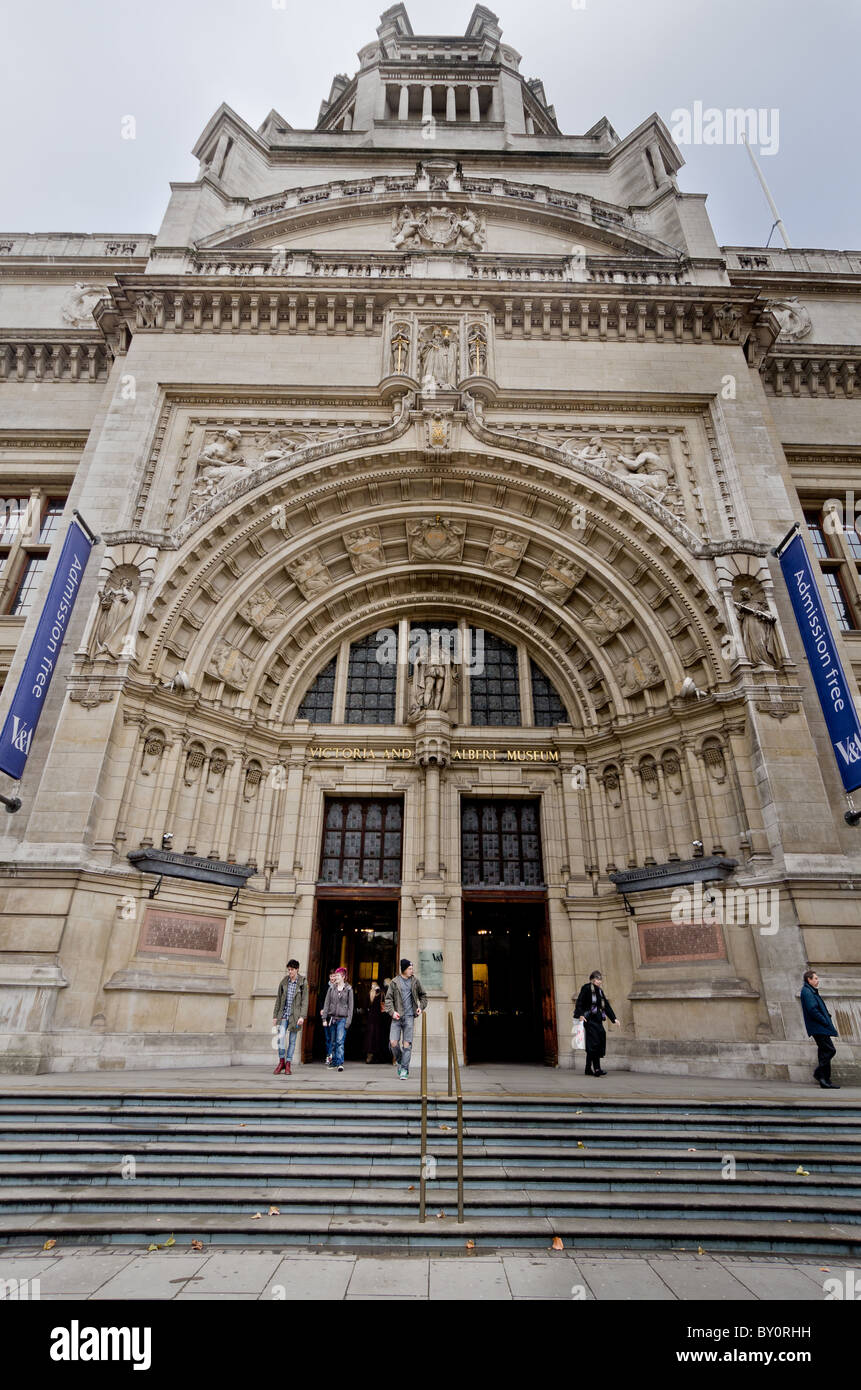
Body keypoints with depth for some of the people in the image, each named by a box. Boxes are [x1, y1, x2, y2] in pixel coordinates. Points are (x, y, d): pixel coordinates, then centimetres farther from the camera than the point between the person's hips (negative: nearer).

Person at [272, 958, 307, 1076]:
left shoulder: (303, 983, -1)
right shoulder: (284, 982, 7)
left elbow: (305, 1001, -4)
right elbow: (279, 999, 13)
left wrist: (302, 1016, -12)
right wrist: (275, 1016, 11)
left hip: (295, 1015, -2)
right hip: (283, 1014, 2)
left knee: (292, 1040, 2)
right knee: (281, 1036, -15)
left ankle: (288, 1065, 14)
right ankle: (281, 1061, 2)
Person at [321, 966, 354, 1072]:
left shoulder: (348, 989, 1)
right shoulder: (331, 988, 8)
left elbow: (350, 1006, 1)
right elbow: (327, 1003, 8)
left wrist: (348, 1020, -6)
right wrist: (324, 1018, 1)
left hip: (342, 1018, -3)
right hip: (332, 1017, 3)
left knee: (340, 1041, -12)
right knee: (333, 1041, 10)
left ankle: (340, 1063, -11)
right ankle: (334, 1061, 23)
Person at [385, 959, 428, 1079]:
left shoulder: (415, 981, 7)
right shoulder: (394, 982, 2)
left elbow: (423, 995, 19)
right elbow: (388, 998, 2)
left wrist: (421, 1007, 4)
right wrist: (392, 1011, -11)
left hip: (409, 1016, 0)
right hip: (397, 1016, 0)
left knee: (407, 1043, -4)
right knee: (393, 1042, -7)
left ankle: (404, 1070, 6)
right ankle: (399, 1061, 20)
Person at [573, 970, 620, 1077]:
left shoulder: (600, 991, 14)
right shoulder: (586, 988, -8)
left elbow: (606, 1005, 17)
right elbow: (579, 1002, -14)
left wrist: (614, 1019, 13)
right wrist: (580, 1015, -25)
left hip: (598, 1020, 7)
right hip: (589, 1020, -7)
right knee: (594, 1043, -13)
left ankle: (588, 1069, 16)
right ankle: (597, 1069, -12)